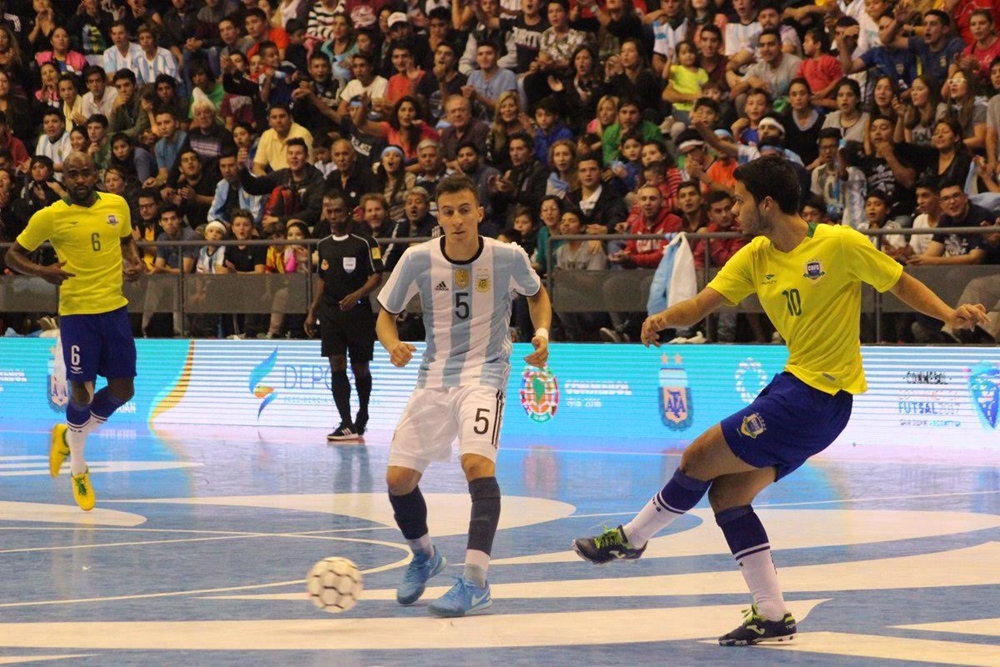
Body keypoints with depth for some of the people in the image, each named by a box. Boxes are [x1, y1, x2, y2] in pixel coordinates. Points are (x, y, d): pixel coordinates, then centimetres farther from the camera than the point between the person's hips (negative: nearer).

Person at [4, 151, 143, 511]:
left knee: (122, 390, 5)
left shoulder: (117, 205, 4)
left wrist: (134, 262, 1)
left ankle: (69, 435, 30)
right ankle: (78, 469, 18)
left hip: (115, 308, 4)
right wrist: (43, 271, -18)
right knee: (82, 391, -4)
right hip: (76, 311, -4)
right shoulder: (49, 217, -7)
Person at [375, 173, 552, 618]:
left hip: (484, 374, -3)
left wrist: (542, 332, -7)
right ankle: (424, 556, 31)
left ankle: (476, 583, -26)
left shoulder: (508, 257, -10)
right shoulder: (418, 260, -9)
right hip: (434, 377, 3)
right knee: (398, 479, -1)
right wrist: (394, 346, -17)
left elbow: (536, 294, 12)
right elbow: (385, 315, 4)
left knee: (477, 463, -28)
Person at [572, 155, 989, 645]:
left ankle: (632, 537, 20)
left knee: (698, 460, -4)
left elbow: (904, 284, -3)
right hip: (794, 384, 8)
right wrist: (664, 318, -23)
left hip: (819, 397, -8)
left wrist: (950, 314, -19)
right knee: (726, 494, 7)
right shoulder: (755, 256, 6)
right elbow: (701, 304, -2)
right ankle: (772, 616, 12)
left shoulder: (839, 244, -13)